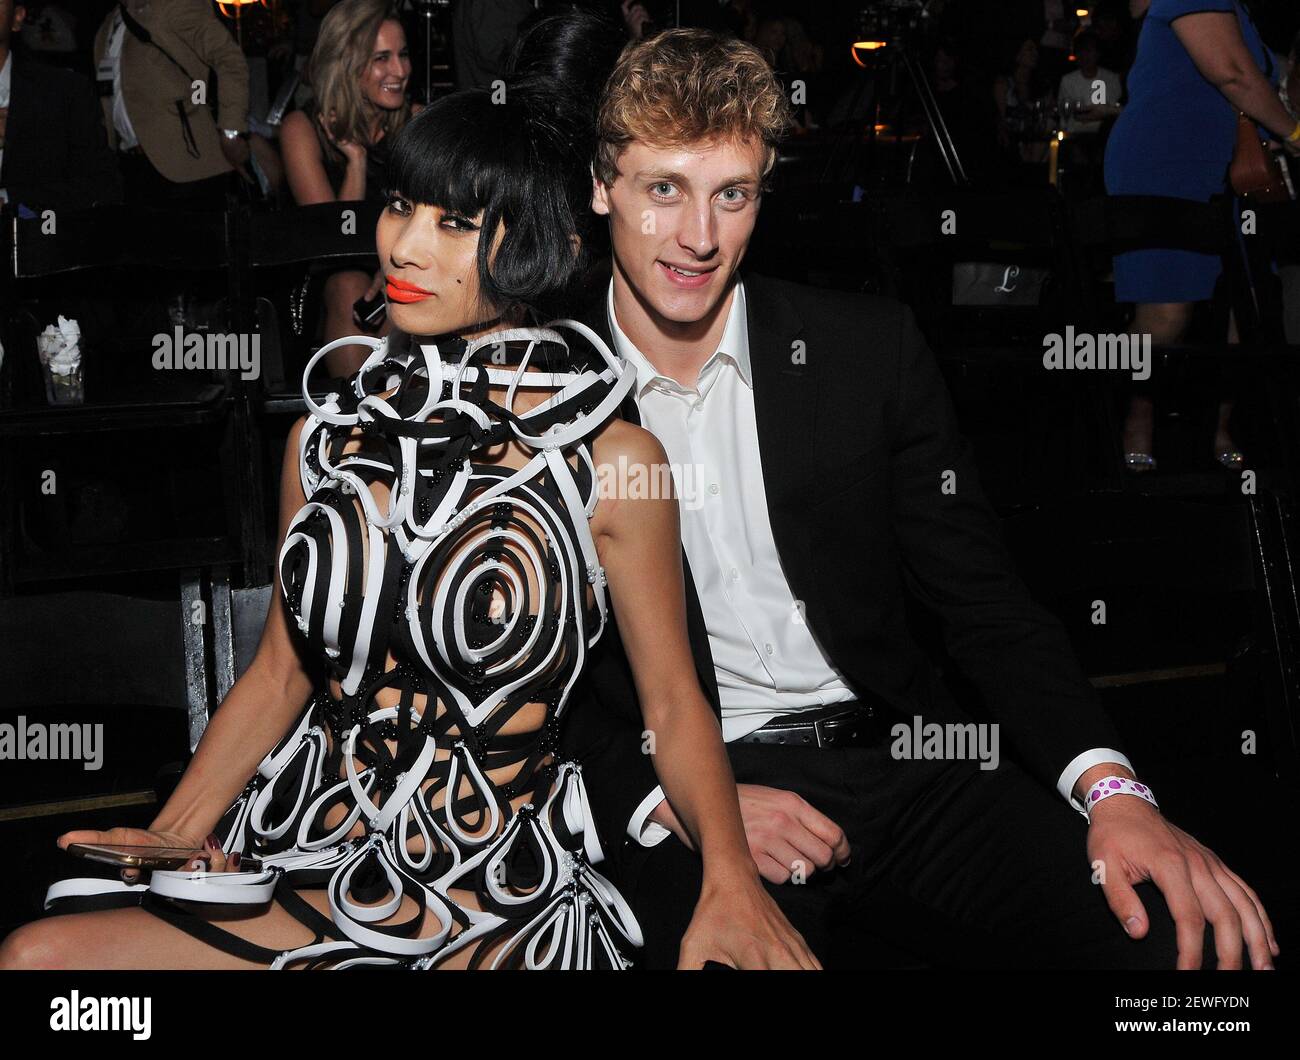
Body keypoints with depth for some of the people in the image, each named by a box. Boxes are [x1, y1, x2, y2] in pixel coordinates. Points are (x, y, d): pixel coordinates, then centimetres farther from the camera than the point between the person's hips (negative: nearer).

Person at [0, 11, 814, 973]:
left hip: (502, 906, -2)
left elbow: (674, 704, -1)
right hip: (313, 862, 3)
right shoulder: (330, 433, 6)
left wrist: (731, 874, -17)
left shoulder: (615, 461, -6)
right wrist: (177, 831, -2)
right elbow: (281, 669, 12)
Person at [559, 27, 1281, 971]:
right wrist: (674, 800, -14)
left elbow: (985, 601, 5)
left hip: (898, 760, 2)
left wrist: (1112, 790, -12)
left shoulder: (872, 349, 6)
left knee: (1186, 931, -21)